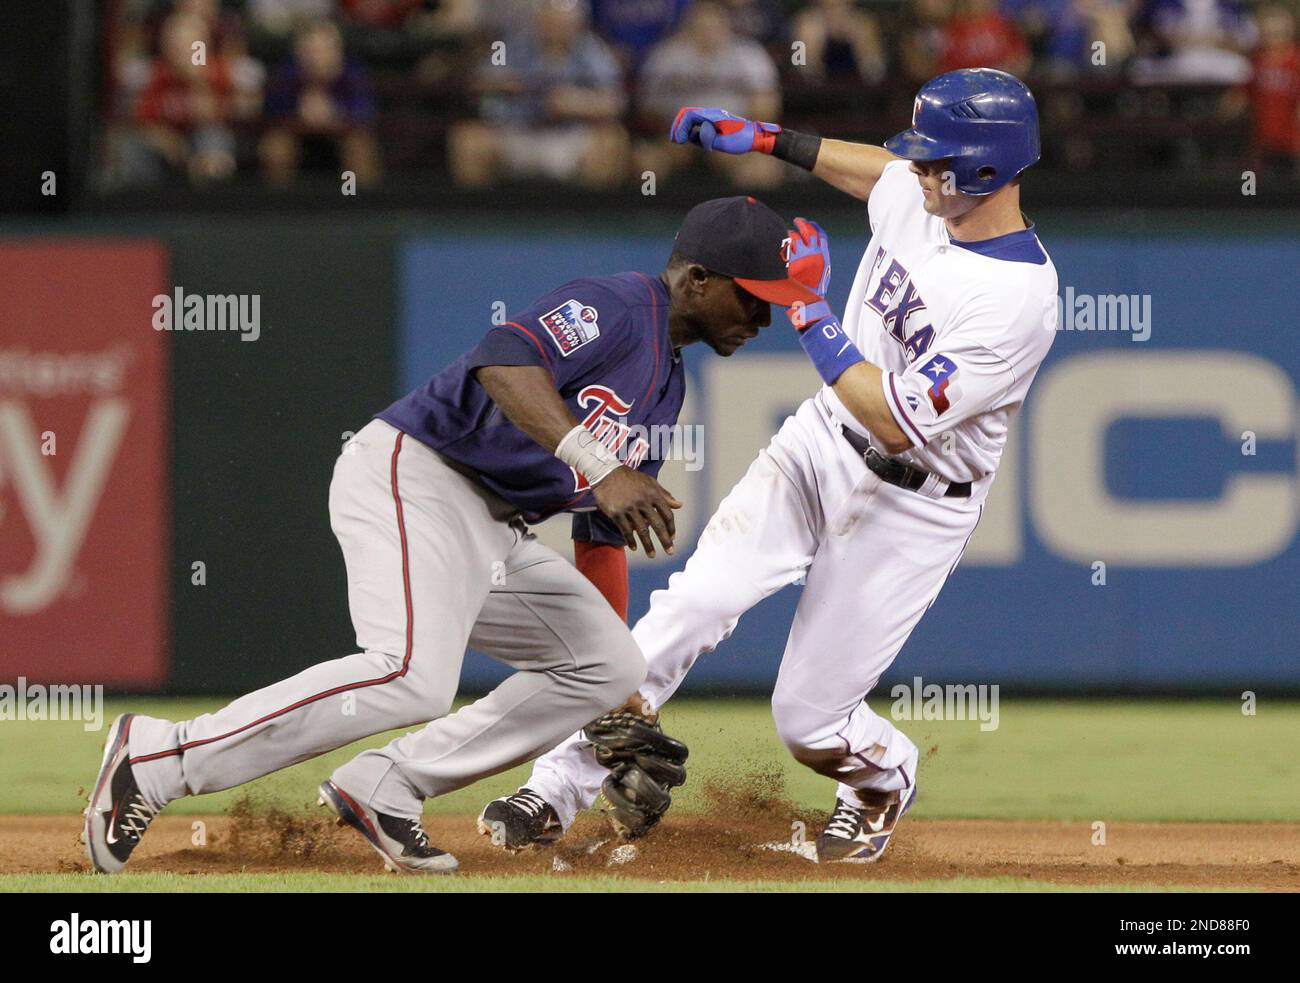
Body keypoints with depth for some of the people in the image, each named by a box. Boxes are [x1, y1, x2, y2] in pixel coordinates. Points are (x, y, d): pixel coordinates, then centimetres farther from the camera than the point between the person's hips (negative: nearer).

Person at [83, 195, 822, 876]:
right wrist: (600, 468, -40)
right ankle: (158, 758, -24)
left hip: (496, 536, 10)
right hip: (413, 481, -10)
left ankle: (385, 789, 0)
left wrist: (620, 703, 22)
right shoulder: (617, 308, -10)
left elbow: (605, 533, 25)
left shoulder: (668, 387, 20)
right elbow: (504, 362, -30)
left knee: (608, 669, 7)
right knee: (412, 677, -30)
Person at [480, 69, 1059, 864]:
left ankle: (885, 778, 32)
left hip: (915, 506, -6)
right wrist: (767, 138, 20)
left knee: (809, 723, -4)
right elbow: (880, 171, 24)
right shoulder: (920, 194, -5)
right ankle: (560, 792, -13)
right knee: (694, 604, -14)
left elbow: (899, 424, -30)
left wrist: (809, 311, -27)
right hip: (824, 439, 6)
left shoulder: (1019, 298, -28)